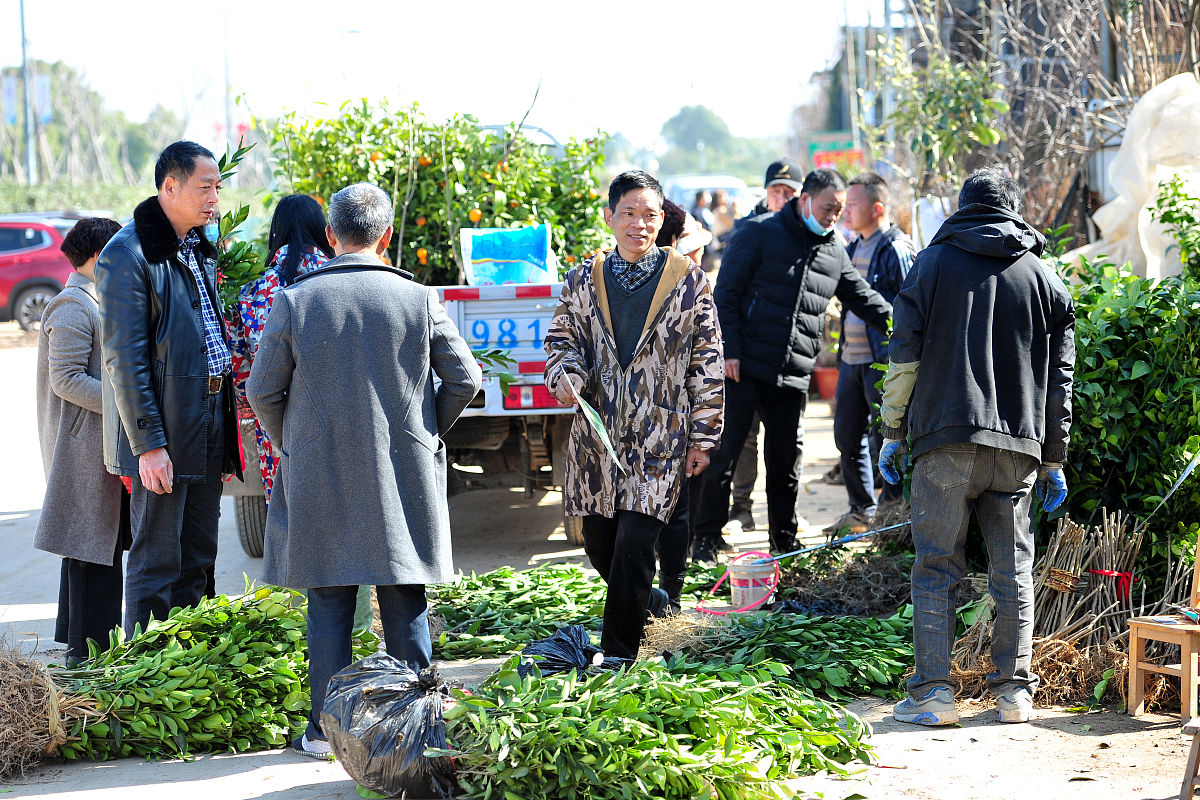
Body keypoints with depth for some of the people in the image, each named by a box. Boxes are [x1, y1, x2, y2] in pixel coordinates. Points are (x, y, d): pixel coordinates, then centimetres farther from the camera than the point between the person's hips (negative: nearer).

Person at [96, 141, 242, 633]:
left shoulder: (200, 248, 15)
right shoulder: (127, 255, -12)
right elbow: (124, 360, -16)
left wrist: (225, 432, 16)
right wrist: (149, 444, -20)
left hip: (209, 423, 8)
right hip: (163, 432, -8)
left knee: (197, 561, 13)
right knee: (157, 564, -3)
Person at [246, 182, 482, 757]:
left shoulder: (294, 301, -6)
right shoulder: (418, 300, -4)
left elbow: (262, 390, -2)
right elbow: (464, 379, 1)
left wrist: (290, 445, 14)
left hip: (319, 477, 0)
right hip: (404, 475, 1)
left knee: (329, 607, 6)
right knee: (405, 604, 9)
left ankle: (325, 729, 10)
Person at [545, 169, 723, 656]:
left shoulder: (689, 281, 0)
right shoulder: (583, 280, 7)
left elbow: (707, 364, 2)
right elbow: (562, 339, 15)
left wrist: (702, 438, -1)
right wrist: (565, 374, -9)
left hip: (659, 438, -4)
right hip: (595, 435, 4)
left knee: (634, 546, -10)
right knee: (598, 542, 11)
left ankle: (617, 657, 0)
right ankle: (646, 601, 40)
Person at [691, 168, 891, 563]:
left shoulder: (834, 252, 12)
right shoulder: (759, 233, -4)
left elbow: (864, 299, 19)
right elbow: (726, 294, -6)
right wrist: (730, 350, -13)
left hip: (793, 377, 5)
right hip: (744, 367, -5)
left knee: (787, 459, 9)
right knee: (723, 452, -3)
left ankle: (783, 541, 20)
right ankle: (706, 538, 6)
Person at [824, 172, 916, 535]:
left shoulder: (897, 250, -11)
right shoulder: (854, 248, 14)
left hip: (884, 361, -9)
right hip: (852, 358, 9)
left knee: (885, 436, -3)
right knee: (847, 435, 12)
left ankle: (893, 508, 10)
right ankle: (861, 510, 23)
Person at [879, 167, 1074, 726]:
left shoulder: (933, 262, 5)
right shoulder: (1043, 276, 12)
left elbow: (904, 355, 0)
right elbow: (1059, 376, 12)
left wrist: (893, 434, 6)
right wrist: (1054, 460, 16)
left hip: (946, 439, -2)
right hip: (1018, 447, 2)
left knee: (936, 568, 1)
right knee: (1013, 569, 10)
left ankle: (933, 691, -4)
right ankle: (1014, 690, 11)